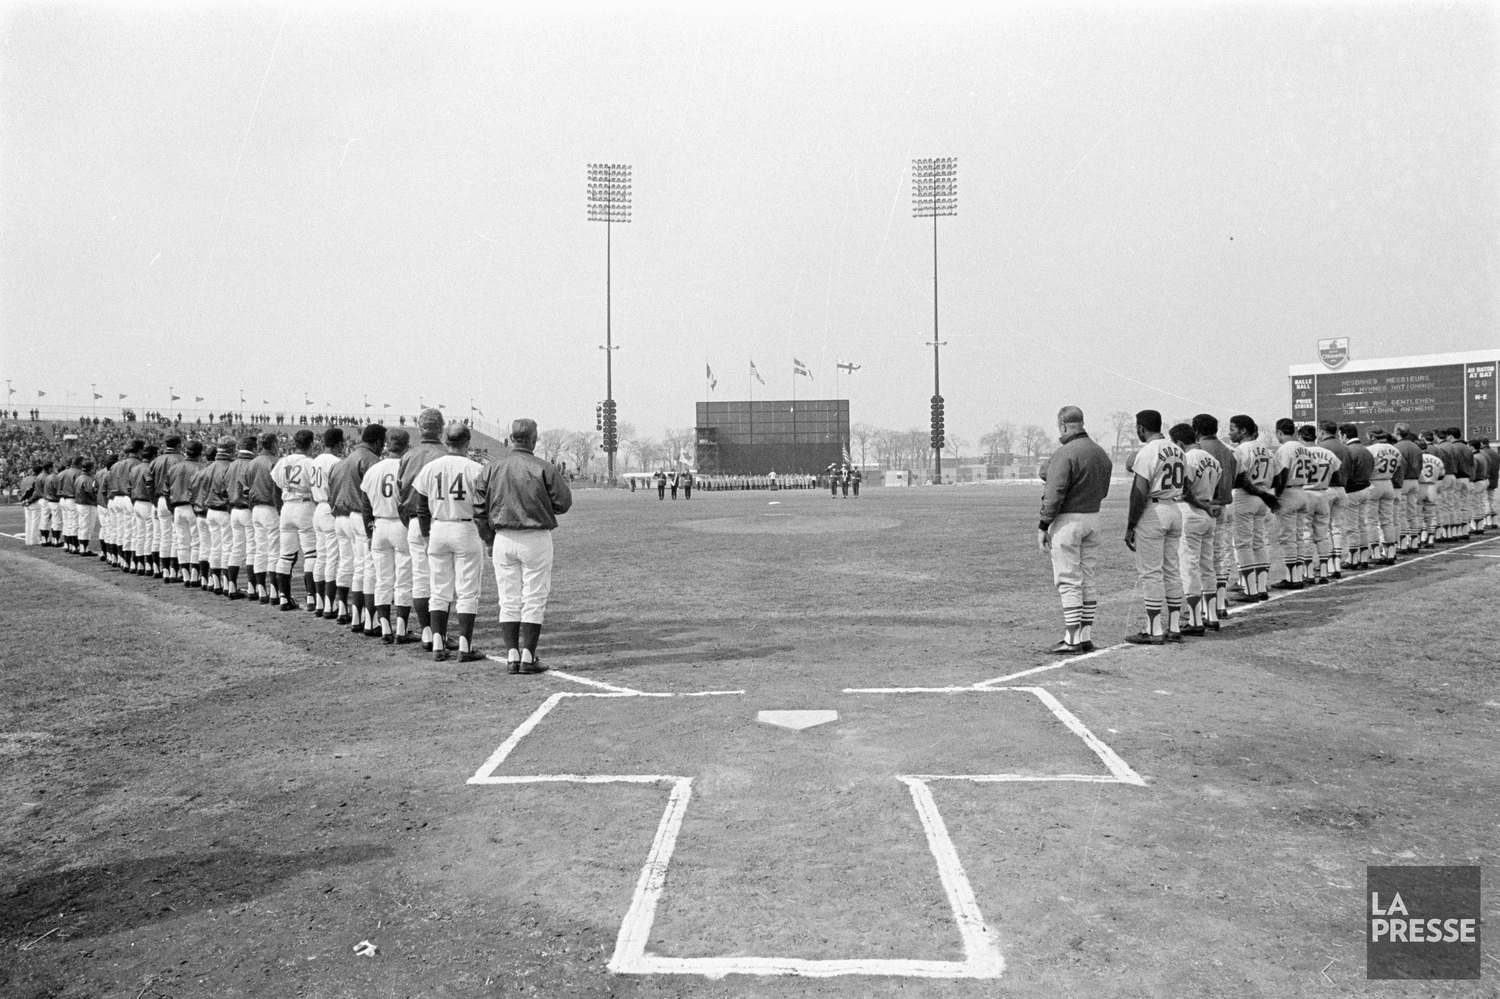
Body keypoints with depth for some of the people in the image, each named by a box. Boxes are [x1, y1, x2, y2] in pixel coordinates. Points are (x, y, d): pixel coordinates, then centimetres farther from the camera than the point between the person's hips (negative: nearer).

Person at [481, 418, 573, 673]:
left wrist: (489, 541, 14)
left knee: (509, 601, 10)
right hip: (536, 538, -3)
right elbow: (563, 502, -6)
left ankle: (512, 656, 8)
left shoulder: (493, 468, 2)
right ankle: (528, 657, 2)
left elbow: (482, 508, 5)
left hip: (503, 539, 3)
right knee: (534, 600, 3)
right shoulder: (542, 468, -9)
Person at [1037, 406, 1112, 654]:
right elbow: (1103, 491, 16)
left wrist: (1043, 526, -14)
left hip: (1067, 520, -8)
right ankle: (1086, 636, 16)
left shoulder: (1065, 453, -15)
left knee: (1068, 582, -4)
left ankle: (1072, 639, -4)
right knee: (1088, 581, 12)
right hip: (1093, 518, 8)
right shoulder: (1101, 453, 10)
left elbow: (1054, 494, -18)